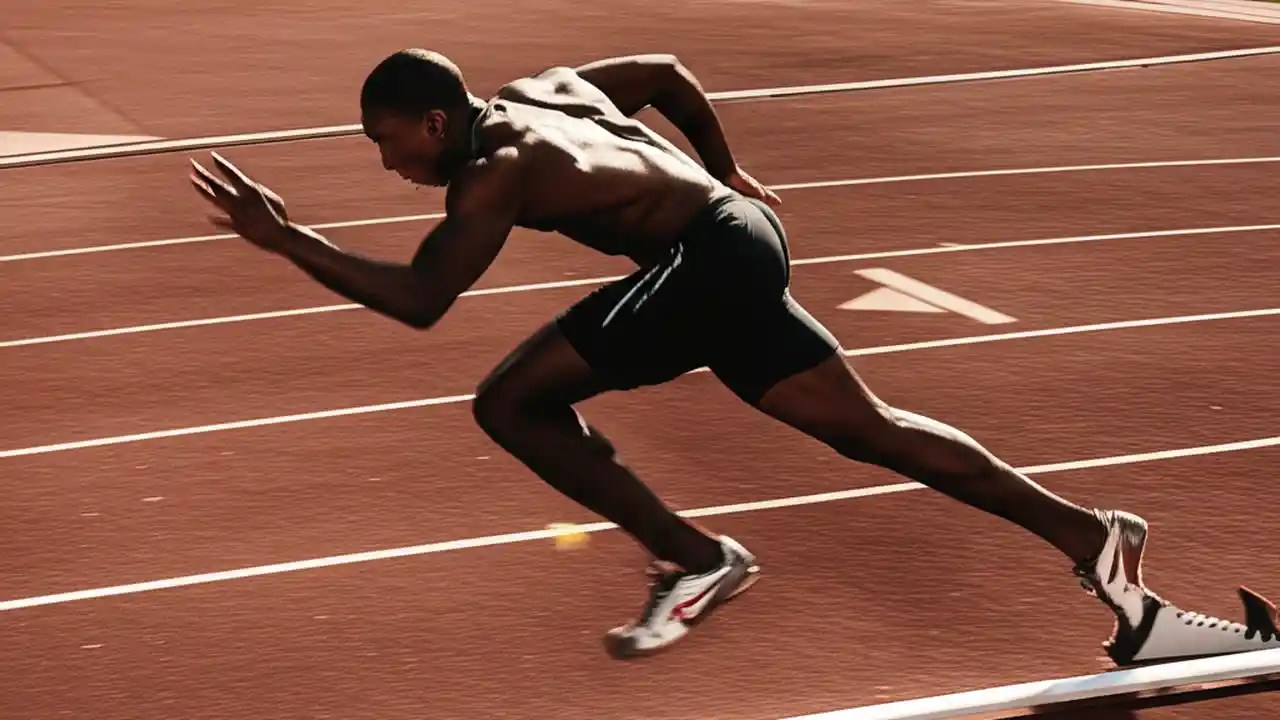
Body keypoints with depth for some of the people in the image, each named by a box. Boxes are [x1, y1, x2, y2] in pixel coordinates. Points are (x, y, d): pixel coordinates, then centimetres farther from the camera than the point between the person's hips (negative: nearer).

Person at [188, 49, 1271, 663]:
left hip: (710, 259, -10)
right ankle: (1085, 532, 13)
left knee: (511, 404, -9)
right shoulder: (540, 89, 14)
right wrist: (726, 172, 39)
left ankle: (693, 559, -7)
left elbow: (419, 302, -21)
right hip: (735, 236, 10)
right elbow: (667, 70, 27)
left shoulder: (494, 170, -13)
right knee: (868, 427, 13)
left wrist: (287, 242, -19)